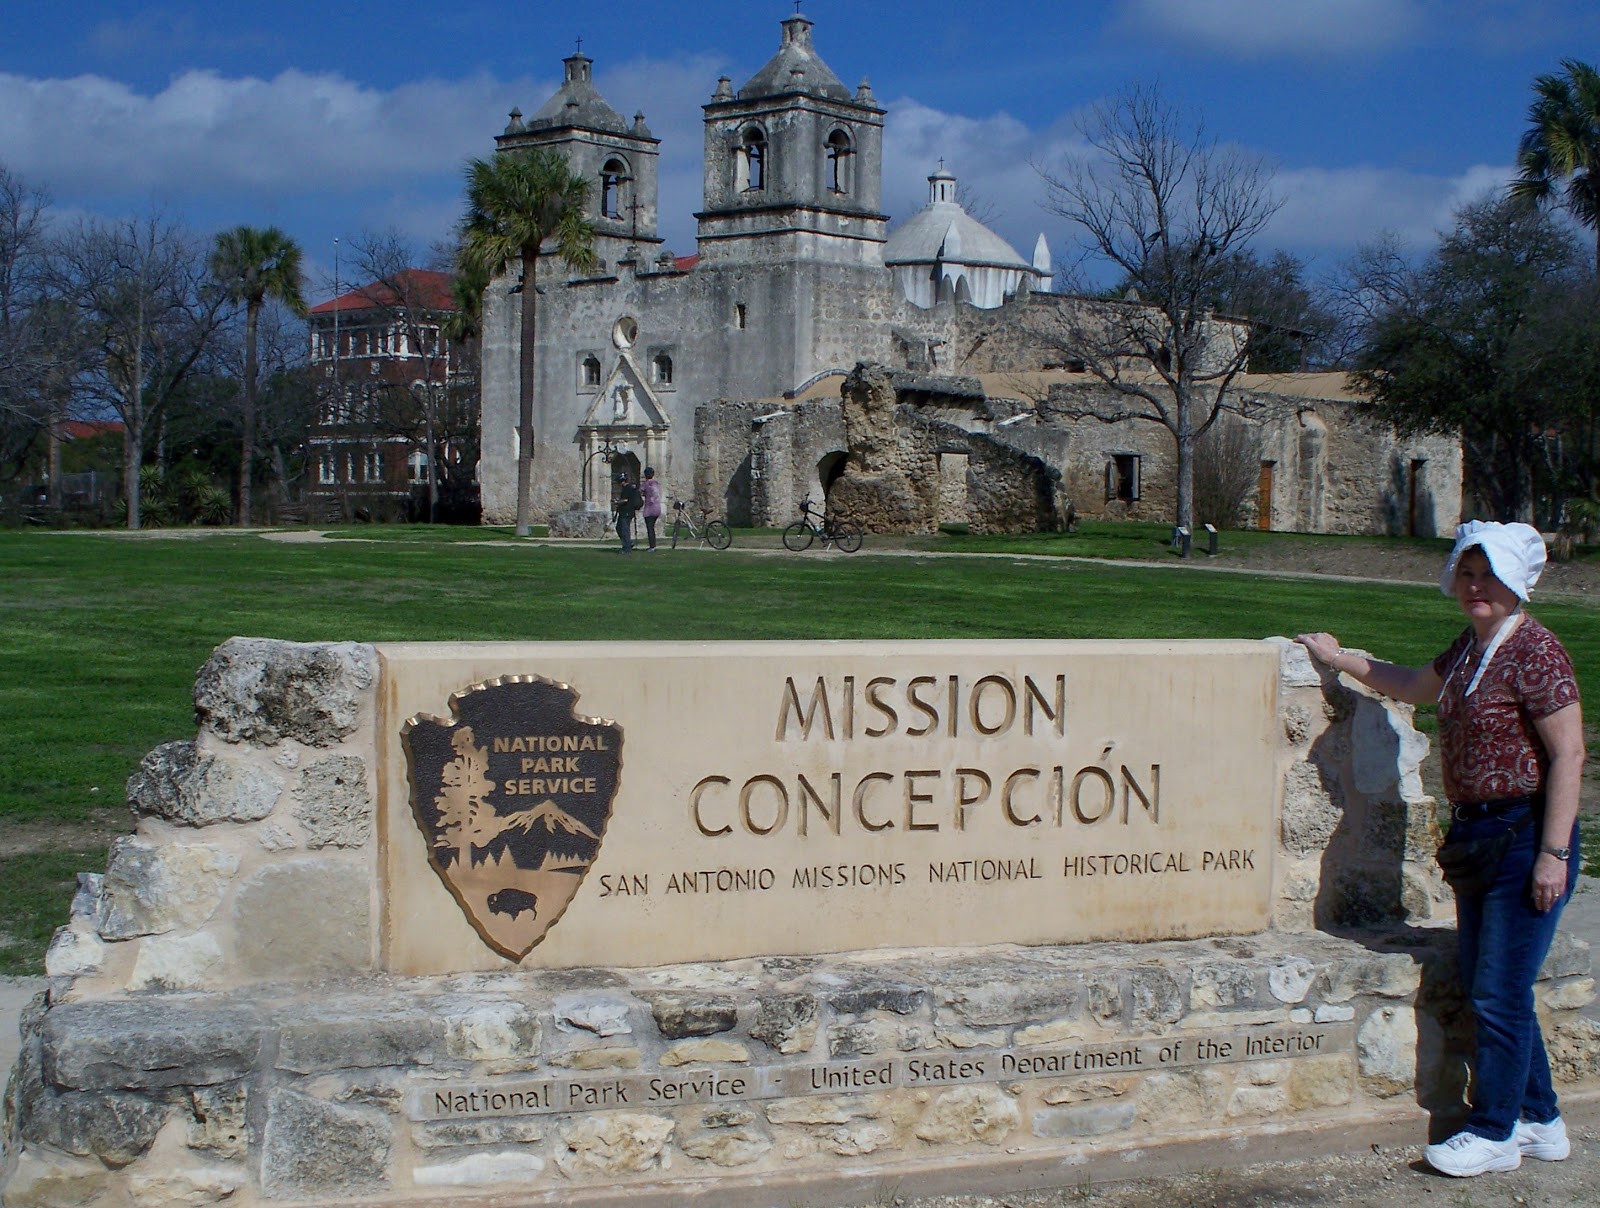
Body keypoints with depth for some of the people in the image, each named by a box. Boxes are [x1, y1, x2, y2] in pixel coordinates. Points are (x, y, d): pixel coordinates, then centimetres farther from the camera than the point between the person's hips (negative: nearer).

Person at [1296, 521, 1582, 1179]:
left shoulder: (1533, 650, -15)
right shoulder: (1469, 646, 11)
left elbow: (1568, 754, -18)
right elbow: (1415, 686, 32)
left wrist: (1553, 853, -20)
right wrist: (1340, 658, 36)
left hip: (1526, 835, -9)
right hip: (1477, 833, 9)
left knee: (1498, 992, -2)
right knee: (1483, 986, 13)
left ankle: (1494, 1133, 11)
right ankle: (1540, 1121, 26)